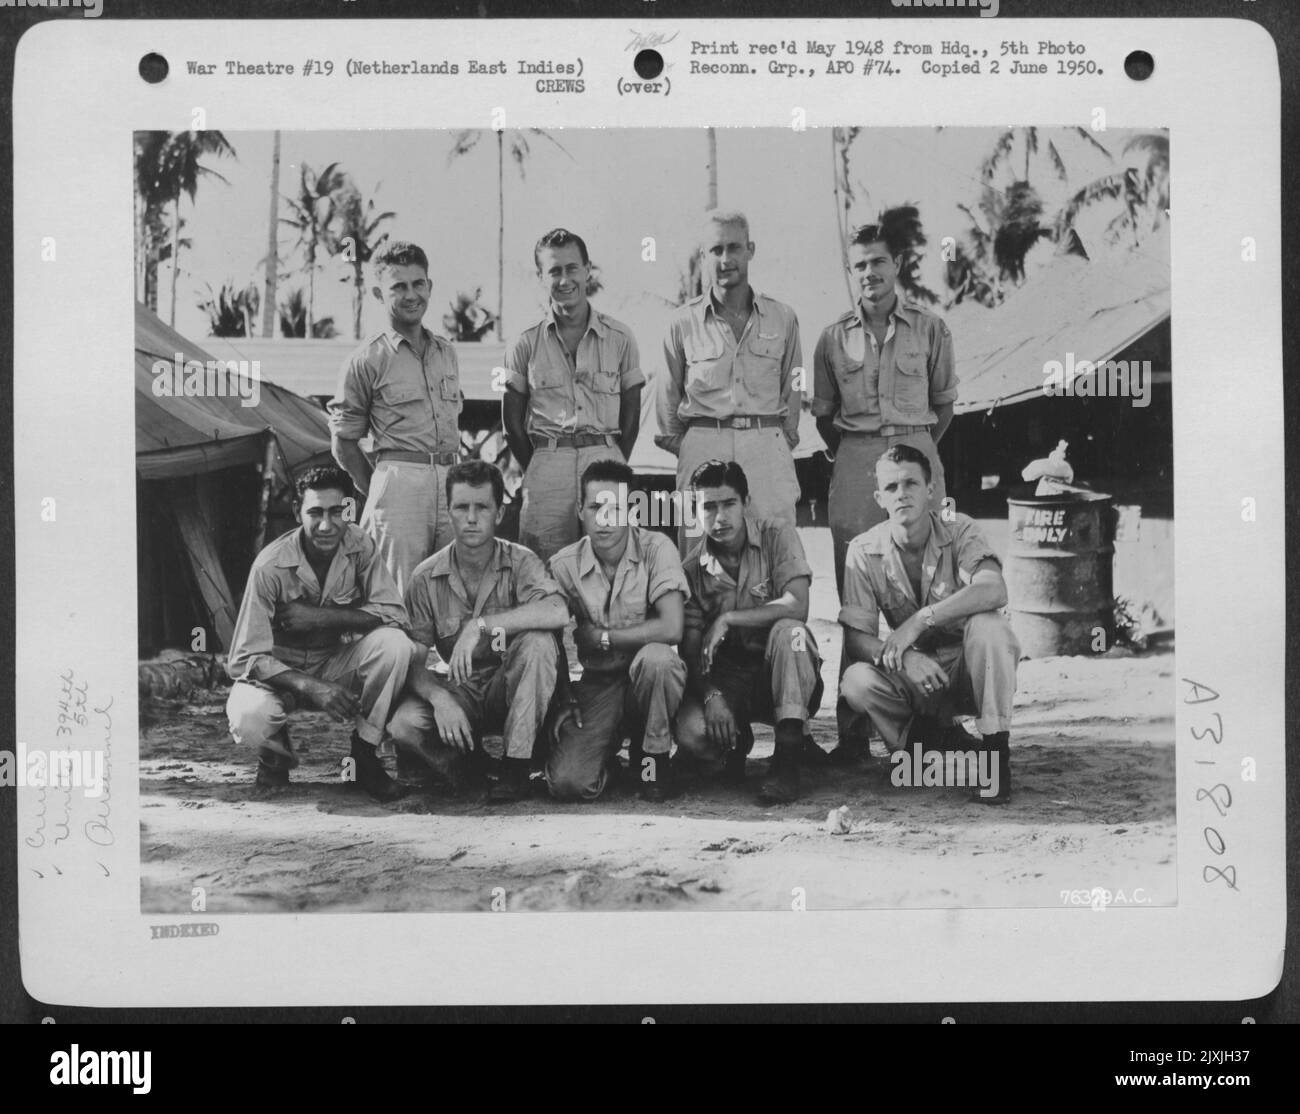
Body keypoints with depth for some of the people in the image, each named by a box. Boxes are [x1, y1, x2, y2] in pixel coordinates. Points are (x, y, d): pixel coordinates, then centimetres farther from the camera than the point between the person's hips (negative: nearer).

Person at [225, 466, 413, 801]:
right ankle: (276, 750, 4)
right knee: (248, 717, -35)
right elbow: (246, 659, -23)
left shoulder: (359, 545, -13)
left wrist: (319, 617, -29)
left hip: (337, 662, 3)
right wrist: (312, 687, -36)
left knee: (393, 644, -26)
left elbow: (394, 614, -21)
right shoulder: (271, 566, -22)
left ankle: (364, 755, -9)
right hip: (281, 669, -3)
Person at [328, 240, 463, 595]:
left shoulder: (447, 353, 18)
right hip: (400, 478, -5)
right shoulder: (366, 361, 1)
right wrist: (377, 492, 3)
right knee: (399, 598, -7)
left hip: (451, 481, 5)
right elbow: (343, 442, 3)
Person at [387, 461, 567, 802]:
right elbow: (414, 661, -6)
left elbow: (558, 612, -31)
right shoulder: (426, 578, -4)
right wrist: (440, 699, -27)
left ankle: (517, 764, -20)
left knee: (537, 641, -32)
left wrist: (480, 626, -35)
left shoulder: (520, 562, -10)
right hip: (460, 692, 1)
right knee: (403, 726, -29)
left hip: (513, 687, -1)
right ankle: (472, 761, 4)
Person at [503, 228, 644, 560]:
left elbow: (631, 413, 10)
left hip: (605, 458, 0)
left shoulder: (620, 338, 8)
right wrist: (536, 469, 3)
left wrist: (613, 467, 5)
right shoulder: (526, 344, 6)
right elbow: (512, 419, 9)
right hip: (546, 461, 0)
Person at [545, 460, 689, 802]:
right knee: (568, 783, -21)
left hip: (651, 676, -1)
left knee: (655, 658, -38)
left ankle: (654, 755, -10)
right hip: (598, 683, 2)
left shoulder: (656, 549, -12)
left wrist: (599, 637, -16)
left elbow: (671, 629, -23)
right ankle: (609, 745, 17)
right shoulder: (564, 564, -4)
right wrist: (562, 704, -8)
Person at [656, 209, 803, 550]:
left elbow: (791, 391, 15)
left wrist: (785, 440, 13)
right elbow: (669, 396, 14)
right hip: (703, 446, -1)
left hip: (768, 447, 1)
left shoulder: (783, 318, 9)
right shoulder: (683, 323, 6)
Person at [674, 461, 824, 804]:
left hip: (782, 677, -1)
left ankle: (788, 759, -29)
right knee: (690, 732, -30)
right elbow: (690, 649, -3)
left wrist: (727, 619, -22)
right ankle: (736, 741, 9)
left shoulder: (779, 538, -6)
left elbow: (797, 606, -22)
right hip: (725, 679, 1)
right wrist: (711, 696, -22)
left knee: (790, 630, -35)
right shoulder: (692, 569, 1)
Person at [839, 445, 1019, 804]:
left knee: (987, 625, -33)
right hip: (913, 672, 2)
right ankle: (940, 741, -1)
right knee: (856, 682, -27)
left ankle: (997, 753, -21)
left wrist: (919, 621, -36)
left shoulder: (959, 530, -12)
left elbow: (994, 590, -32)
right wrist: (902, 657, -32)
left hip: (969, 666, -1)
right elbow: (855, 639, -12)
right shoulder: (864, 551, -8)